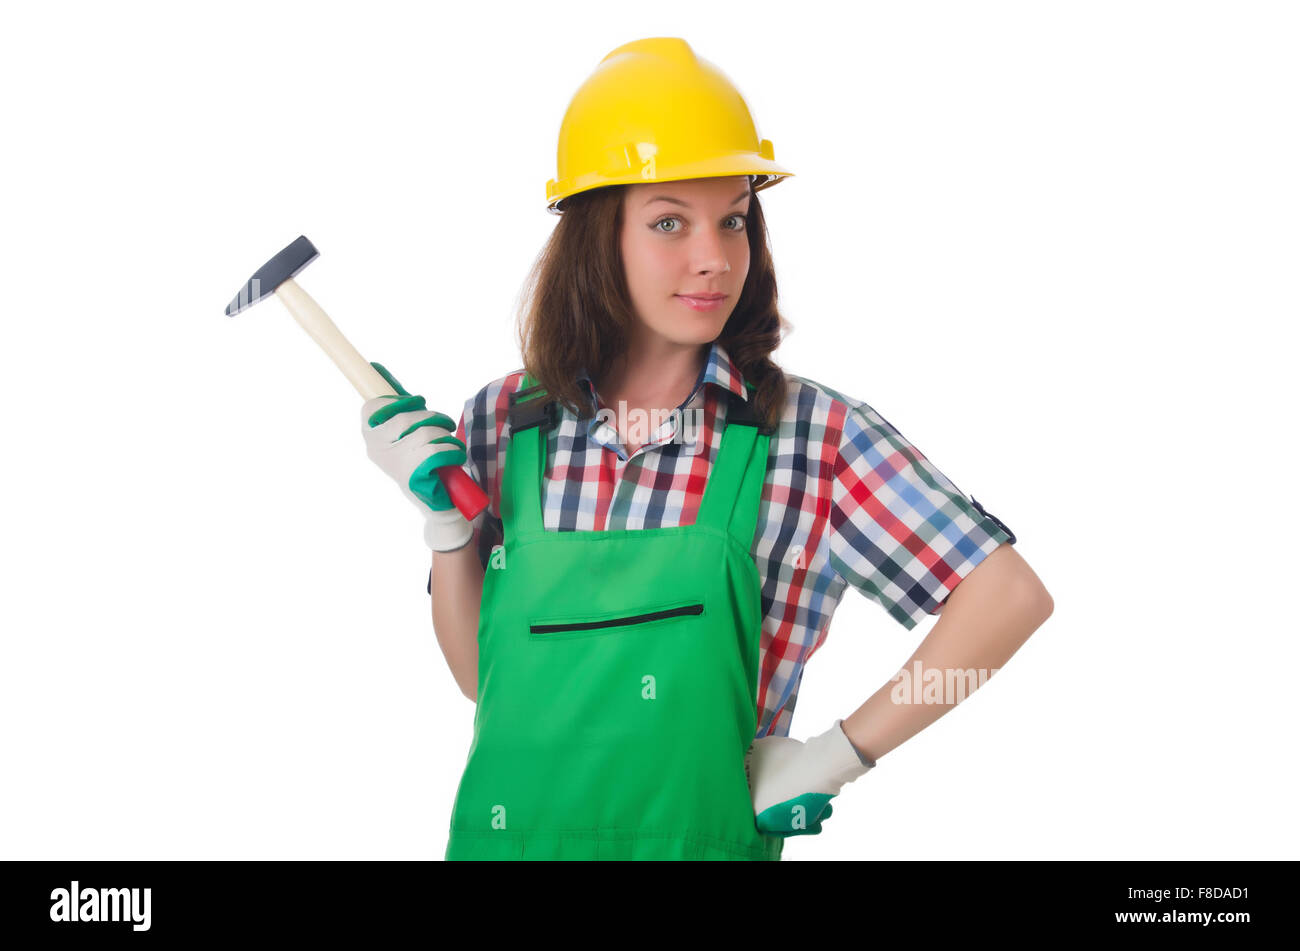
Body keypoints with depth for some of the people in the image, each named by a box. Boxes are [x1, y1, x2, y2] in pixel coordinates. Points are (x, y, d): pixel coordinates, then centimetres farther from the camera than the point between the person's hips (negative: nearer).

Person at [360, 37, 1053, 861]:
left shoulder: (816, 436, -12)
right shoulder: (501, 425, -3)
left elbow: (1012, 596, -13)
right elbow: (483, 678, 4)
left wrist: (836, 757, -12)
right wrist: (444, 516, -10)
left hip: (700, 837, -2)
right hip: (502, 834, 3)